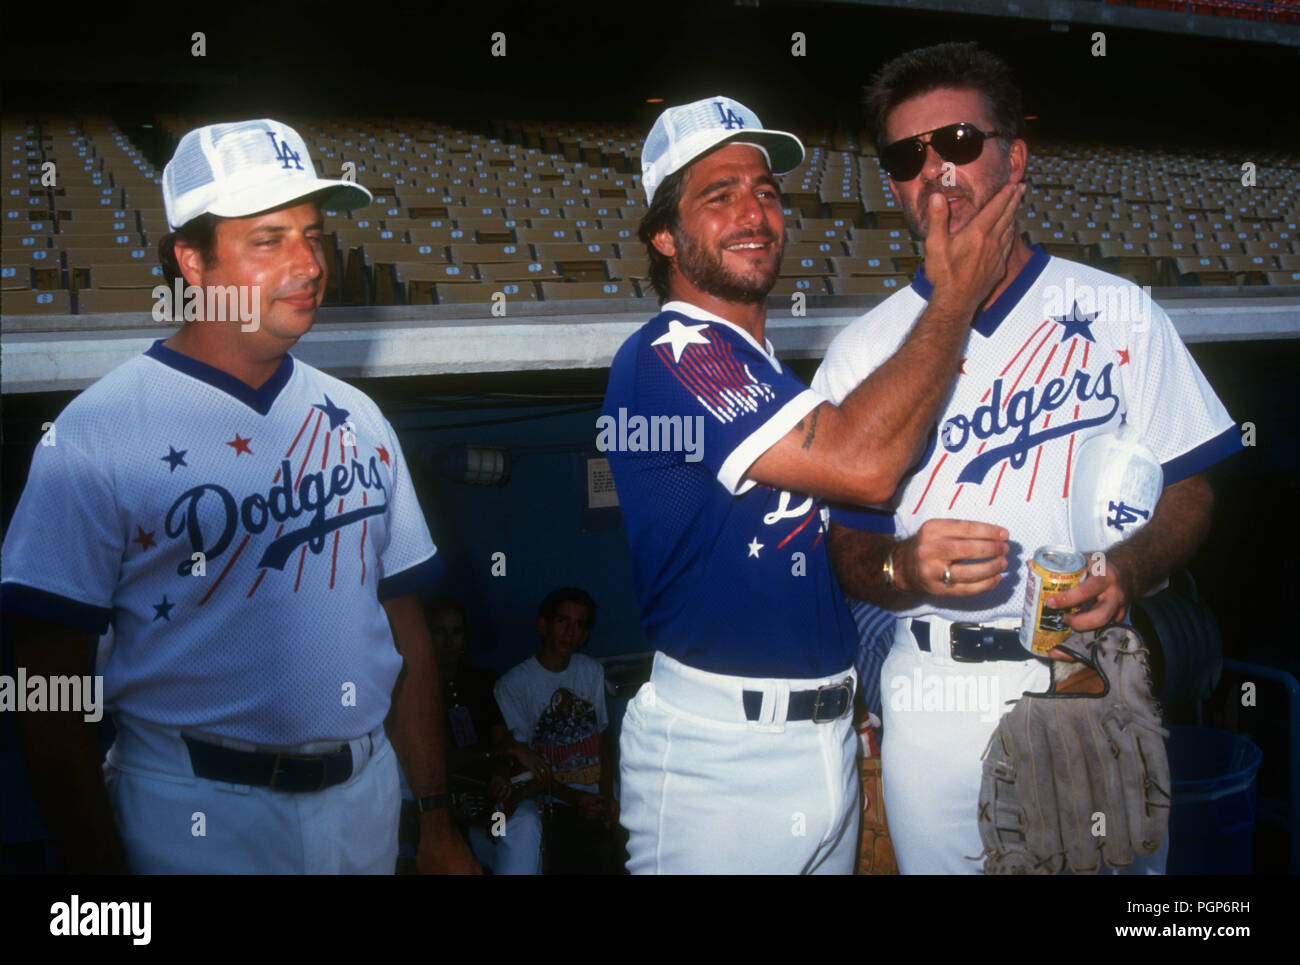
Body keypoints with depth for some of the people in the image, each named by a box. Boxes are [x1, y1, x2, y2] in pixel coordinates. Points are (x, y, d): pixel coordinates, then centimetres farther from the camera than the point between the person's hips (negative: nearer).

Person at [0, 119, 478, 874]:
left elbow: (407, 629, 9)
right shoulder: (96, 434, -10)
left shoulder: (357, 420, 6)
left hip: (365, 803, 5)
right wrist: (99, 867, -14)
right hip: (196, 819, -5)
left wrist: (438, 818, 7)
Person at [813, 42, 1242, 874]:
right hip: (938, 700, 0)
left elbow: (1187, 492, 5)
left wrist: (1127, 571, -15)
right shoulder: (865, 350, 4)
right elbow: (848, 547, 2)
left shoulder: (1118, 313, 3)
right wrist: (906, 567, -20)